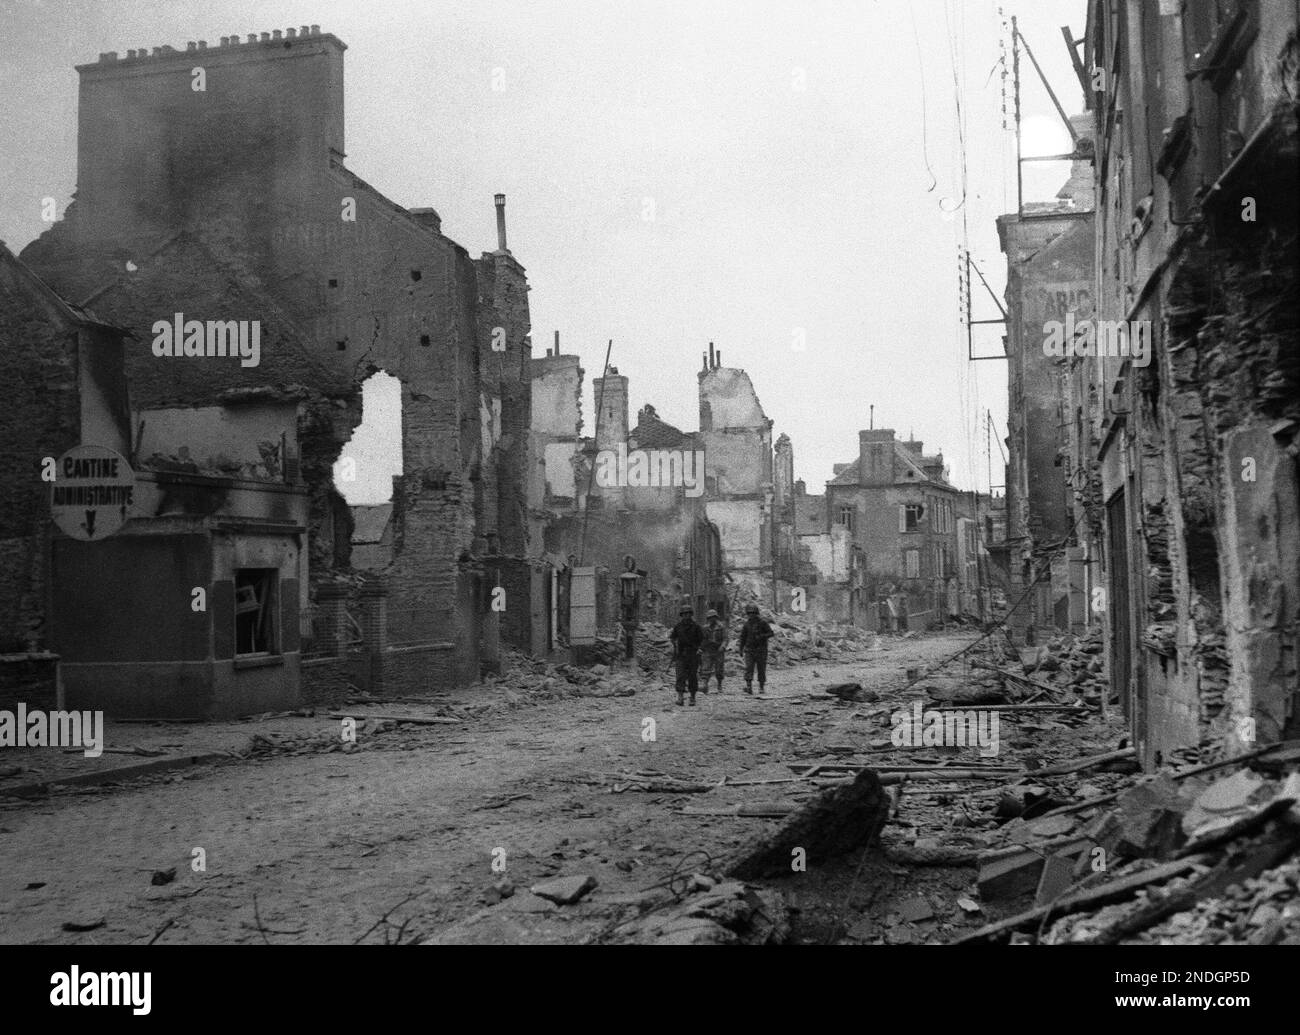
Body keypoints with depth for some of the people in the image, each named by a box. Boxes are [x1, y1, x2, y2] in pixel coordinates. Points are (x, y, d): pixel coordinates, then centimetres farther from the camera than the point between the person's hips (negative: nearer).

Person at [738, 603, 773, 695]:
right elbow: (743, 637, 13)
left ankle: (761, 687, 14)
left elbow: (771, 633, -5)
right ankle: (749, 687, -19)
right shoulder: (746, 624, 6)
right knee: (748, 668, -12)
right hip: (749, 650, 2)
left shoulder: (762, 623, -4)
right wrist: (741, 649, 12)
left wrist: (761, 636, -20)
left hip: (761, 650, -2)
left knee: (761, 669, 3)